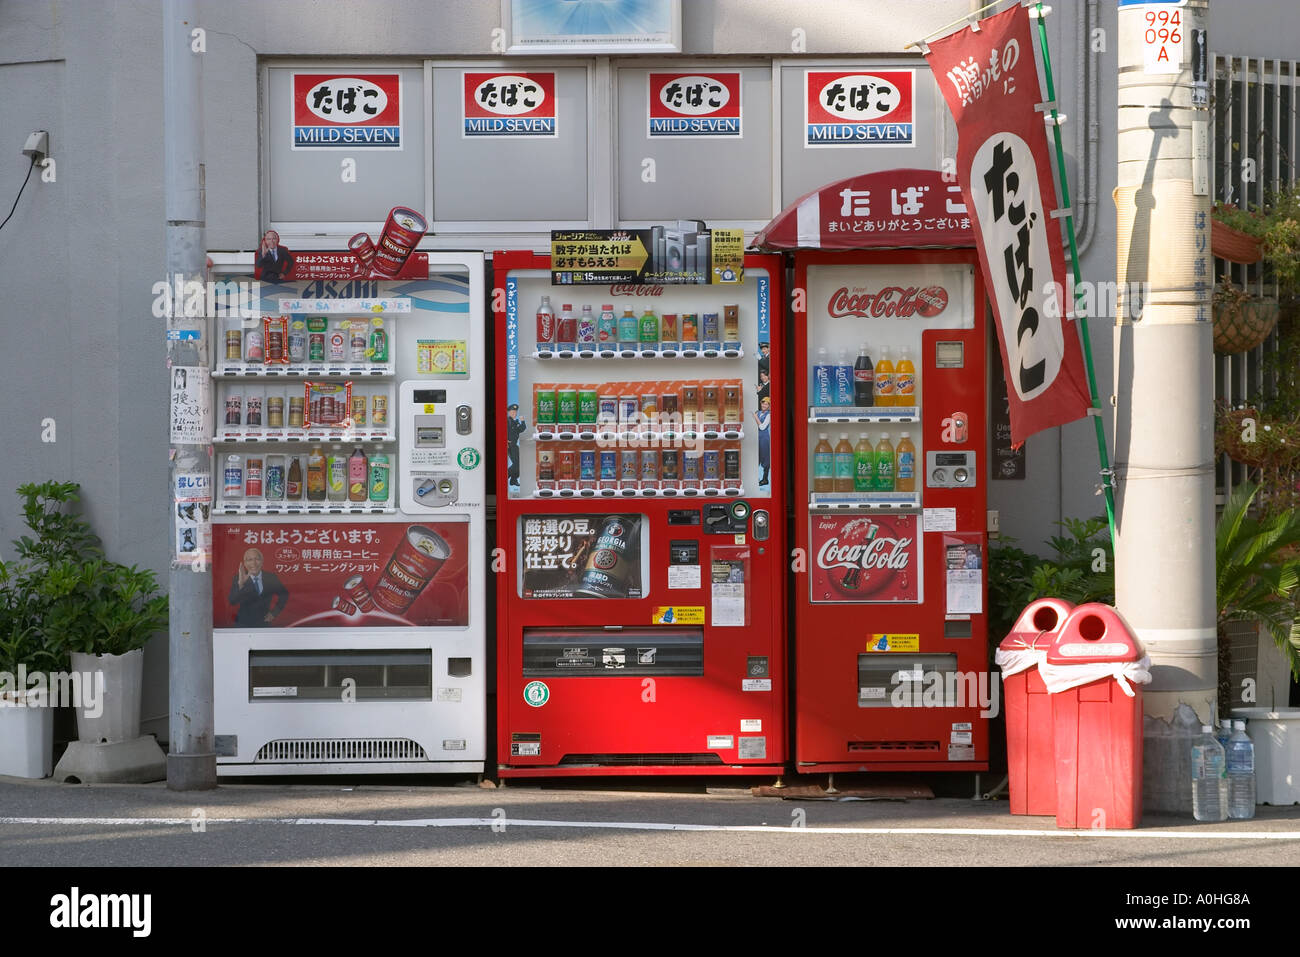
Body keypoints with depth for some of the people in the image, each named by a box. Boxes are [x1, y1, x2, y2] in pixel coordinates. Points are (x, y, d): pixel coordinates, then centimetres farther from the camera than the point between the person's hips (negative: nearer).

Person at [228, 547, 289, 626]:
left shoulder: (271, 577, -3)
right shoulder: (239, 578, -9)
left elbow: (284, 594, 13)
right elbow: (232, 601, -24)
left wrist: (274, 612, 2)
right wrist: (240, 583, -39)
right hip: (244, 625, -2)